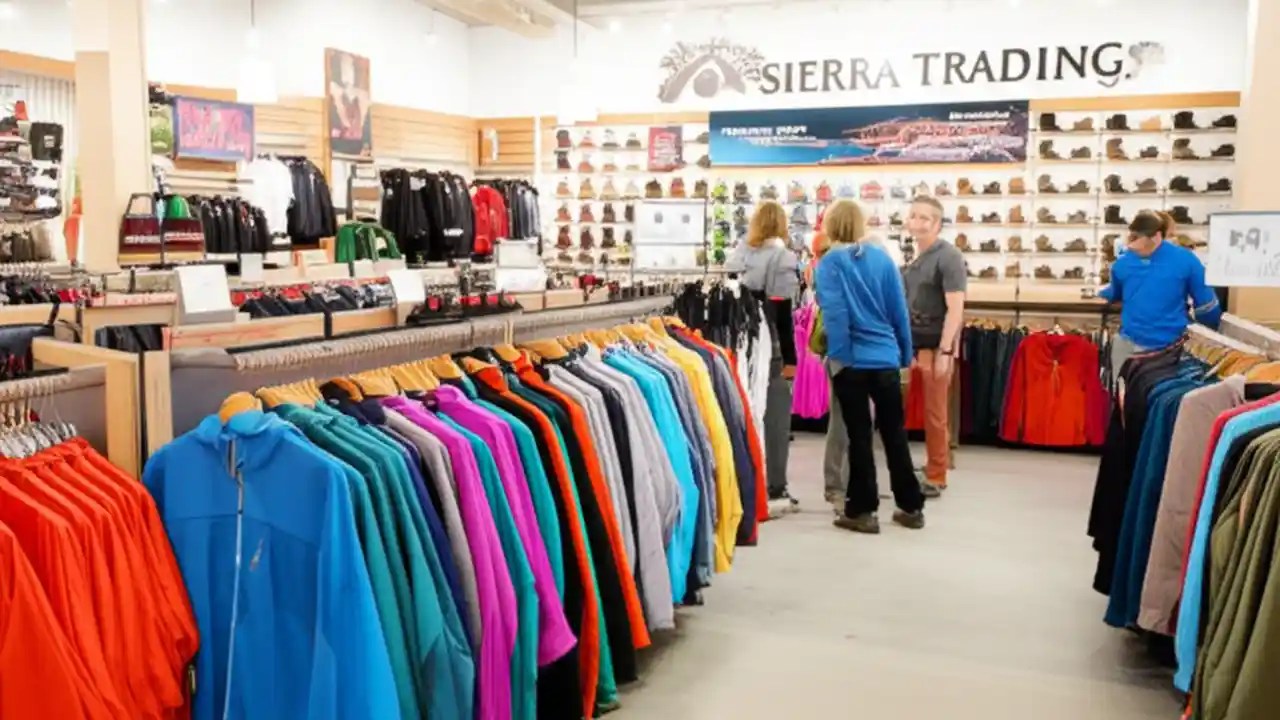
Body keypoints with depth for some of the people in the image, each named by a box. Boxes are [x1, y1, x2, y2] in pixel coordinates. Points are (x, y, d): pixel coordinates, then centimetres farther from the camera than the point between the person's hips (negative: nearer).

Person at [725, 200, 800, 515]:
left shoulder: (735, 257, 13)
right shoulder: (783, 257, -5)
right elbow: (782, 313, -12)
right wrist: (790, 358, -11)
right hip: (770, 350, -6)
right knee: (774, 420, 1)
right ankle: (774, 491, 4)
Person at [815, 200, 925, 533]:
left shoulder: (830, 263, -6)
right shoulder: (883, 258, 4)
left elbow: (834, 314, -15)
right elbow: (900, 311, 5)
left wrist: (838, 356, -11)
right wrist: (905, 355, 14)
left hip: (852, 361, -3)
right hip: (886, 358, 3)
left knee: (859, 435, 5)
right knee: (895, 432, 14)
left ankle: (862, 511, 11)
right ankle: (911, 507, 22)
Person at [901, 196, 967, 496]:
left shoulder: (948, 256, -11)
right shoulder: (911, 256, 10)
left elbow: (955, 309, -16)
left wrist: (944, 351, -19)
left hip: (936, 344, -6)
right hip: (909, 342, 7)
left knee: (935, 413, 2)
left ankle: (936, 477, 13)